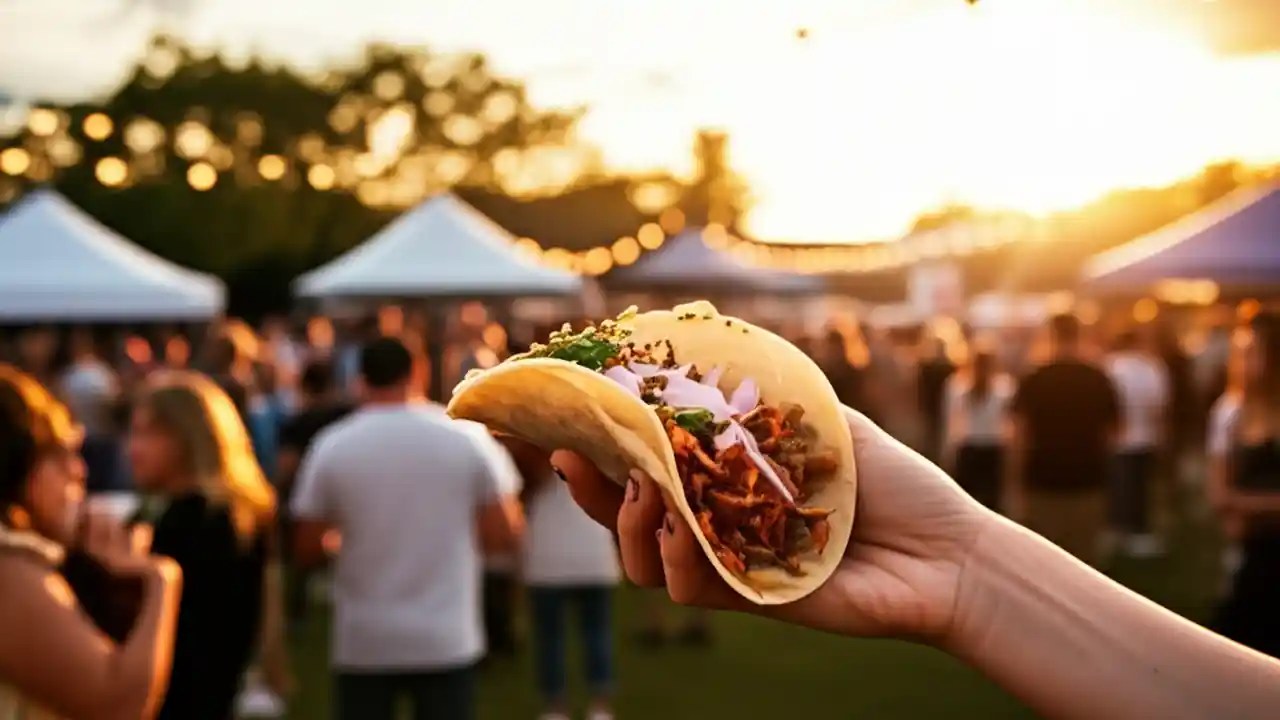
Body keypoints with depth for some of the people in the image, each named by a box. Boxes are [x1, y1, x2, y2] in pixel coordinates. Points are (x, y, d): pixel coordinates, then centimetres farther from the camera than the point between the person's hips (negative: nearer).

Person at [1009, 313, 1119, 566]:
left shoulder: (1034, 382, -6)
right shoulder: (1099, 381, 0)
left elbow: (1020, 437, -8)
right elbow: (1111, 433, 4)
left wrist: (1015, 487, -4)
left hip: (1042, 487, -1)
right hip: (1088, 486, 1)